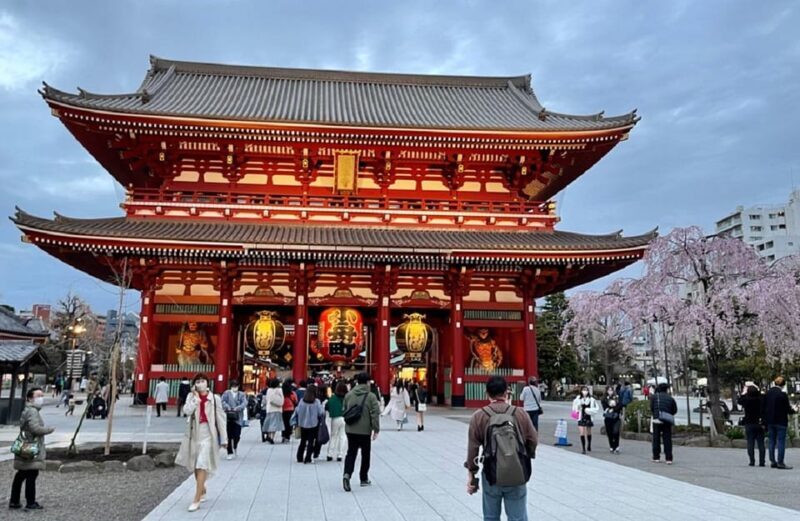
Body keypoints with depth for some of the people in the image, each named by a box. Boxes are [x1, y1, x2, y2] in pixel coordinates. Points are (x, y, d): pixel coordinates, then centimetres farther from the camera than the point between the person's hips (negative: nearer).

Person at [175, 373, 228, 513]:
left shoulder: (215, 398, -5)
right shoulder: (191, 396, 3)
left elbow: (220, 418, -2)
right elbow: (187, 411, -15)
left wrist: (224, 438, -2)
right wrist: (196, 397, -13)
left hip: (208, 434, -4)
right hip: (194, 434, 4)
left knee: (202, 466, -10)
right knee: (195, 466, 15)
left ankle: (196, 499, -7)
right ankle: (202, 491, 36)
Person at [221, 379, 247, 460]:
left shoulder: (241, 394, 8)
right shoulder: (226, 393, 7)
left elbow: (244, 403, -6)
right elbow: (223, 401, -7)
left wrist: (237, 408, -20)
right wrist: (227, 407, -23)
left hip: (238, 418, 0)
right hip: (228, 417, 0)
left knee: (237, 436, -1)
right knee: (229, 436, -1)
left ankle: (235, 447, 30)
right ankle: (230, 453, 9)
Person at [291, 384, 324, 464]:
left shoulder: (301, 401, -4)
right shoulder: (316, 402, -12)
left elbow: (296, 412, 0)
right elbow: (321, 413, -11)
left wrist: (294, 423, 8)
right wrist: (321, 421, 7)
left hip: (303, 424, 3)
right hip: (313, 425, -3)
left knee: (303, 441, 17)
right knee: (311, 442, 5)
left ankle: (299, 458, 20)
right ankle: (307, 458, 0)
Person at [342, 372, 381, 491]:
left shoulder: (348, 395, 4)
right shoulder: (371, 396, -9)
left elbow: (345, 411, 13)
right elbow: (375, 414, -13)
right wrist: (376, 430, -7)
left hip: (350, 430, 3)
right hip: (365, 430, -3)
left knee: (351, 453, 6)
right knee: (365, 454, 13)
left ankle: (347, 474, -18)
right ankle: (364, 479, 22)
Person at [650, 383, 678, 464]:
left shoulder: (654, 396, 2)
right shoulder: (670, 398, 5)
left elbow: (651, 408, 2)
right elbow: (674, 410, 8)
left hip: (656, 420, -1)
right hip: (667, 422, 1)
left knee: (656, 439, 9)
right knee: (667, 439, 5)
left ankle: (656, 458, 14)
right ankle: (669, 459, 2)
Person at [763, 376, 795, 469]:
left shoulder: (767, 394, 4)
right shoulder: (782, 394, -14)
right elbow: (787, 409, -9)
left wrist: (765, 421, 13)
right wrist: (793, 410, 14)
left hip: (770, 421, 5)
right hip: (780, 422, -5)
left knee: (772, 441, 11)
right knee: (781, 442, -2)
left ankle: (772, 461, 13)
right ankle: (780, 463, -3)